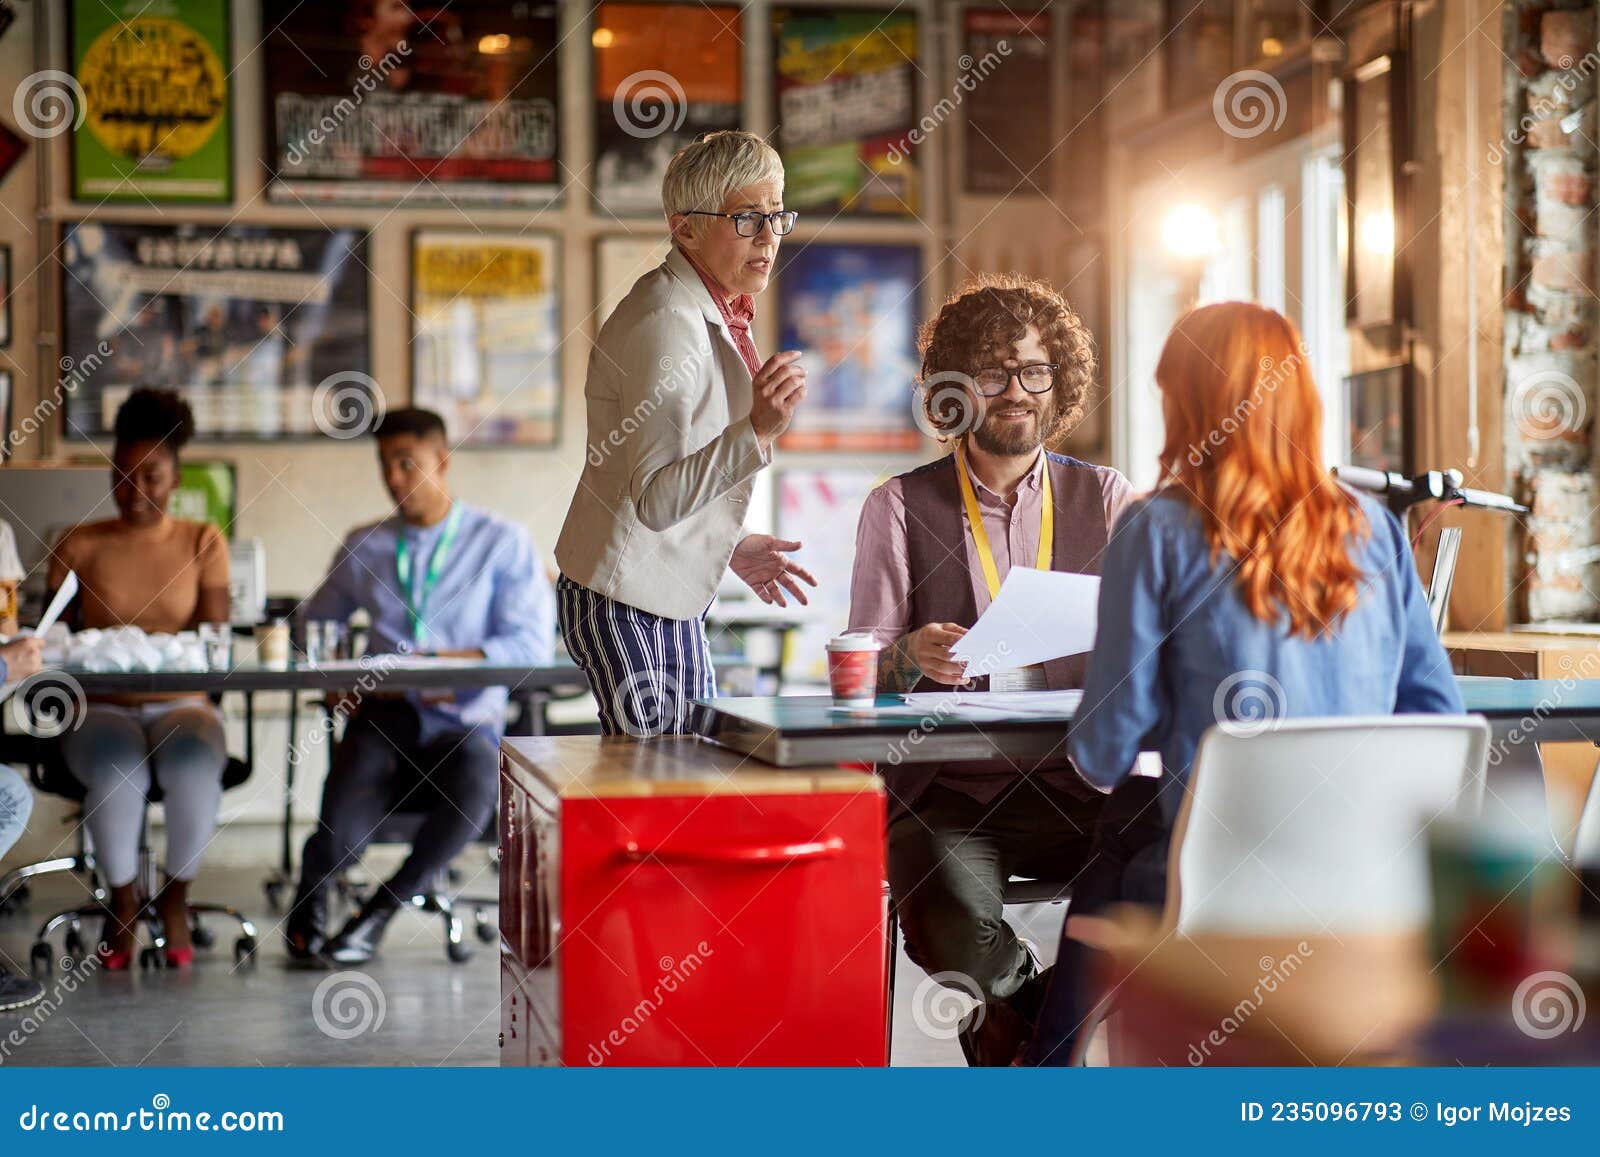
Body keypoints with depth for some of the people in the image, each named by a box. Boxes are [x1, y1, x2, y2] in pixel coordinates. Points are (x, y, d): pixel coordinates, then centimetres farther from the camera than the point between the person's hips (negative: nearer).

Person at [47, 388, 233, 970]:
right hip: (101, 708, 0)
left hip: (182, 705, 0)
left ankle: (175, 897, -9)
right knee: (117, 771, -36)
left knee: (194, 767, -35)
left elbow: (214, 640, -2)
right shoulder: (78, 545, 8)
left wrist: (154, 644, -22)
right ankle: (123, 899, -9)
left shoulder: (203, 542, 8)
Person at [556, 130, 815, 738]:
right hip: (629, 605, -10)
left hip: (674, 601, 10)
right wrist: (757, 431, -36)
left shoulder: (715, 314, 12)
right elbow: (654, 498, -28)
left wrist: (730, 547, 20)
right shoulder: (666, 322, -20)